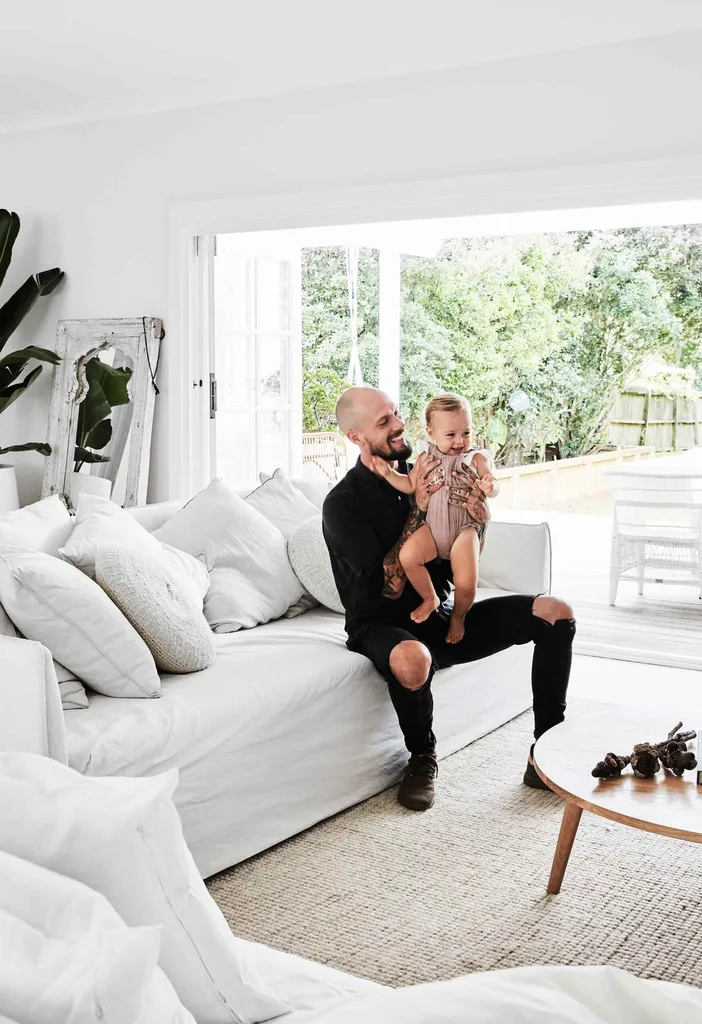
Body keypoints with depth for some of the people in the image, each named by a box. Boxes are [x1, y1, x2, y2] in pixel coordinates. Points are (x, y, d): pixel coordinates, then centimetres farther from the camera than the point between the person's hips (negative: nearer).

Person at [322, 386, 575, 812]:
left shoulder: (421, 476, 6)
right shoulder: (343, 504, -13)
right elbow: (389, 586, -21)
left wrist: (477, 515, -12)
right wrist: (419, 508, -22)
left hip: (441, 617, 6)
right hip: (384, 628, -6)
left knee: (555, 613, -8)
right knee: (411, 658, -43)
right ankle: (423, 757, -10)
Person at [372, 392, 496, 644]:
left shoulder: (477, 458, 2)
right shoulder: (428, 458, 9)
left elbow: (493, 486, -4)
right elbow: (410, 485, 5)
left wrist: (489, 487, -28)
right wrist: (388, 473, -10)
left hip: (465, 528, -2)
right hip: (433, 526, 3)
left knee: (466, 583, -18)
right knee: (408, 555, -23)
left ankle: (458, 616, 16)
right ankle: (429, 599, 3)